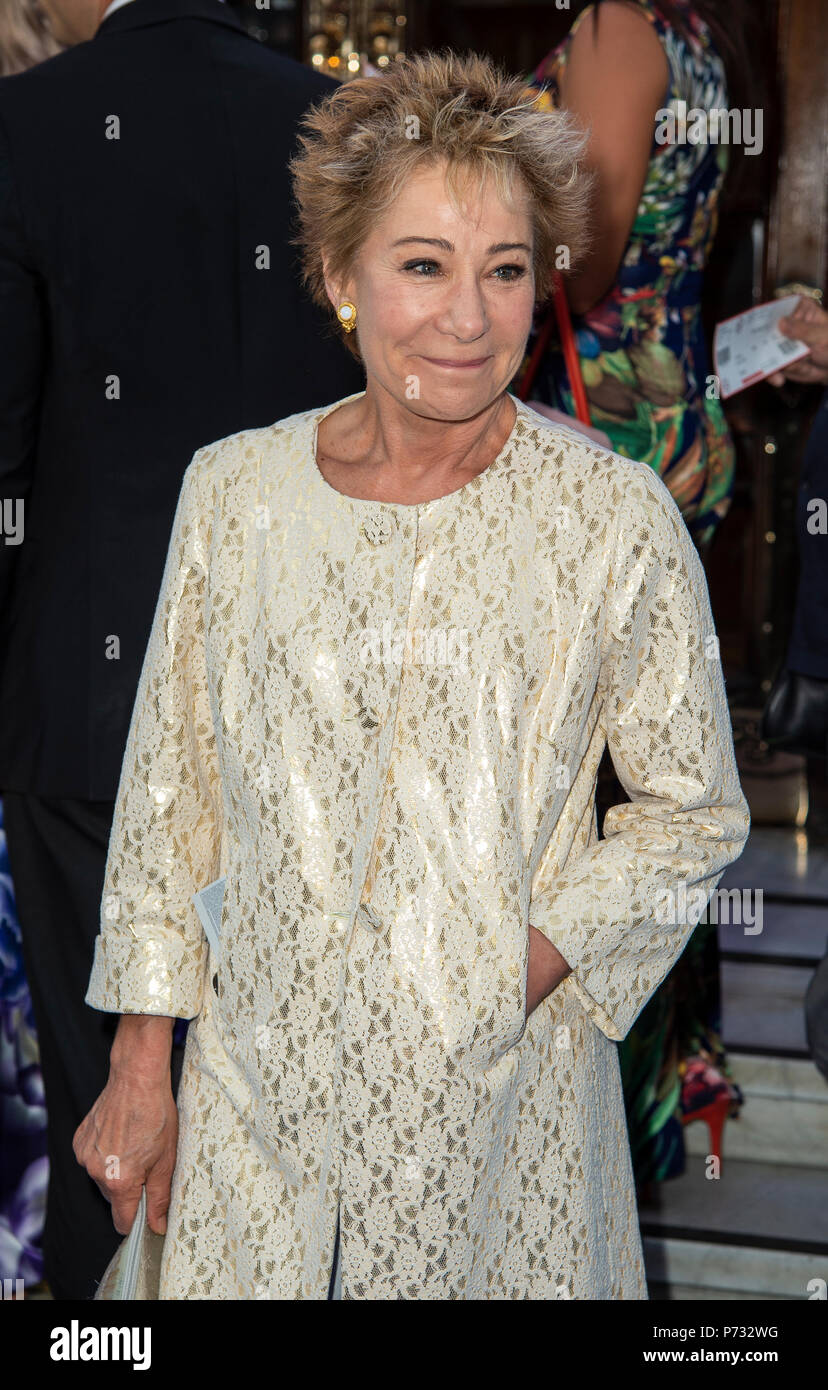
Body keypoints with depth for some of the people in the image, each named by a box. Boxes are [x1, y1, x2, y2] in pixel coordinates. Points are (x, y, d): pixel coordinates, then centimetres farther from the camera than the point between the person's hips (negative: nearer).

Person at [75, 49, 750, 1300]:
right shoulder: (232, 490, -3)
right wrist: (140, 1067, 5)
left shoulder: (616, 517, -10)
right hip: (258, 1069, 2)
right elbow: (168, 790, 5)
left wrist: (527, 967, -14)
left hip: (503, 1085, -1)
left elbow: (697, 813, -1)